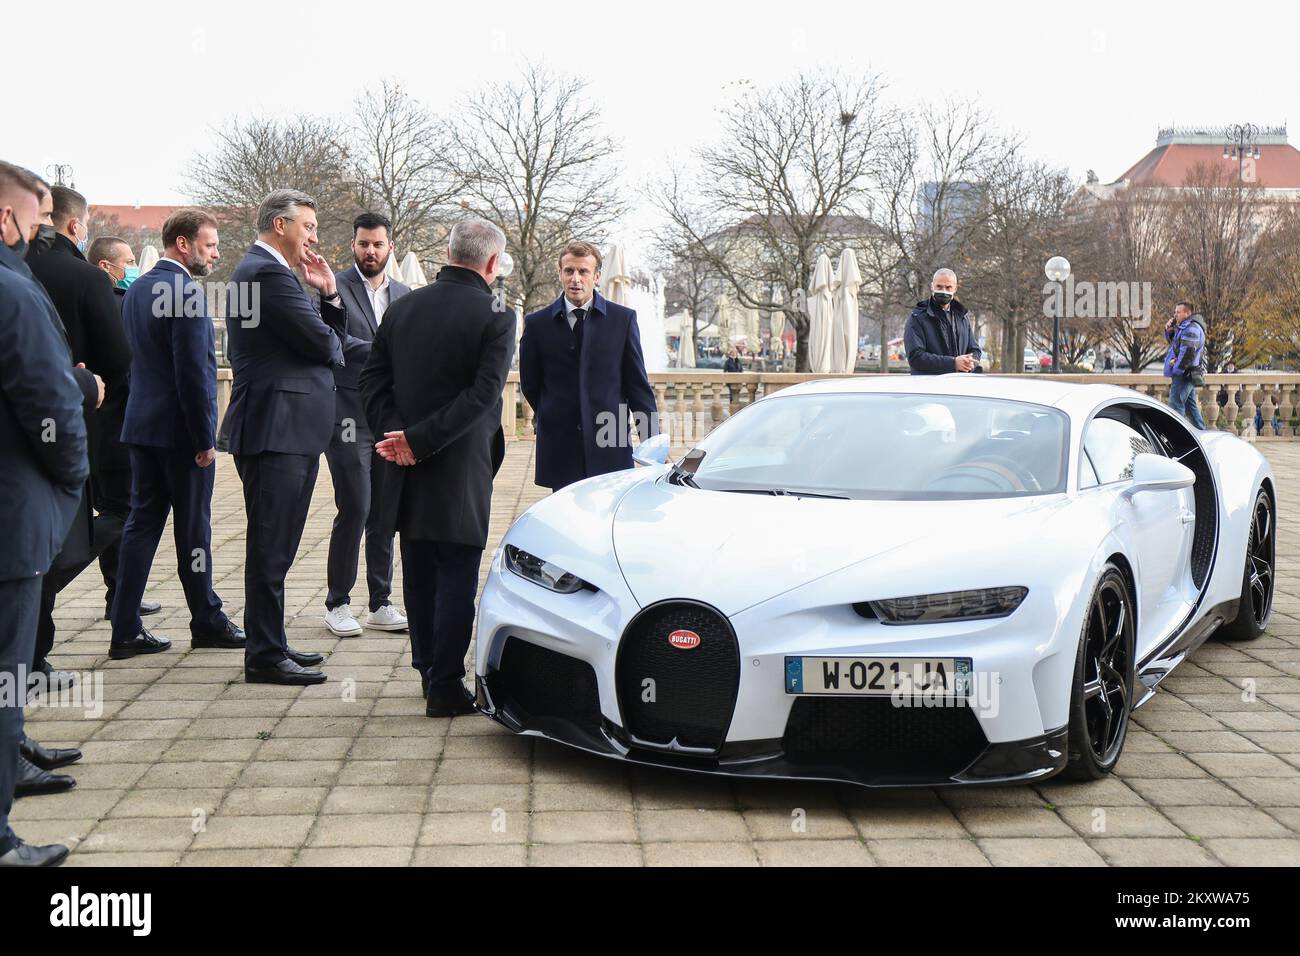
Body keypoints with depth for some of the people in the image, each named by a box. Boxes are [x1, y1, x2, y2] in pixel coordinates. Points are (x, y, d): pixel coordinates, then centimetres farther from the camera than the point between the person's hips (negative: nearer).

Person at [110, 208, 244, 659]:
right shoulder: (187, 291, -17)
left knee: (142, 522, 9)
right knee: (193, 528, 3)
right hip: (180, 430, -8)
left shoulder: (136, 290, 12)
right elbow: (193, 372, -20)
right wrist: (205, 438, -16)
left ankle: (126, 629, 9)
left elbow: (133, 359, 16)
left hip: (141, 424, 8)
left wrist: (142, 412, 20)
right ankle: (207, 622, 16)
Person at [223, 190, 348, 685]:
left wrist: (329, 294, 3)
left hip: (287, 430, 11)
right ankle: (264, 657, 2)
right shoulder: (268, 273, -14)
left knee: (274, 547, 16)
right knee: (270, 548, -5)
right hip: (277, 427, -11)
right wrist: (333, 344, 5)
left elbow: (332, 339, 19)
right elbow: (324, 344, -17)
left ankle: (270, 644, 26)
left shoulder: (263, 270, 20)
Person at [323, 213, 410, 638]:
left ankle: (381, 603, 16)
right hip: (350, 418, -5)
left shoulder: (404, 295, 15)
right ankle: (338, 603, 6)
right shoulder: (335, 287, -2)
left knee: (385, 513, 8)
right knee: (354, 510, -7)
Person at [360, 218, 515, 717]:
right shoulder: (495, 316, -10)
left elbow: (373, 380, 2)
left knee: (419, 572, 16)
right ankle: (445, 685, 4)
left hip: (408, 470, 5)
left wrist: (395, 433, -6)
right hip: (462, 470, -5)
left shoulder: (401, 307, 6)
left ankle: (428, 668, 28)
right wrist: (417, 440, -17)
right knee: (457, 574, 2)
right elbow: (482, 394, -19)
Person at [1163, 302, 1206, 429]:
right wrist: (1169, 331, 12)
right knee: (1190, 406, 15)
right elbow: (1173, 342, 32)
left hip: (1184, 374, -11)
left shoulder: (1191, 328, -15)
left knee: (1176, 405, -13)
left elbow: (1188, 352, -24)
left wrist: (1177, 368, -17)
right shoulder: (1184, 327, 19)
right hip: (1188, 375, 11)